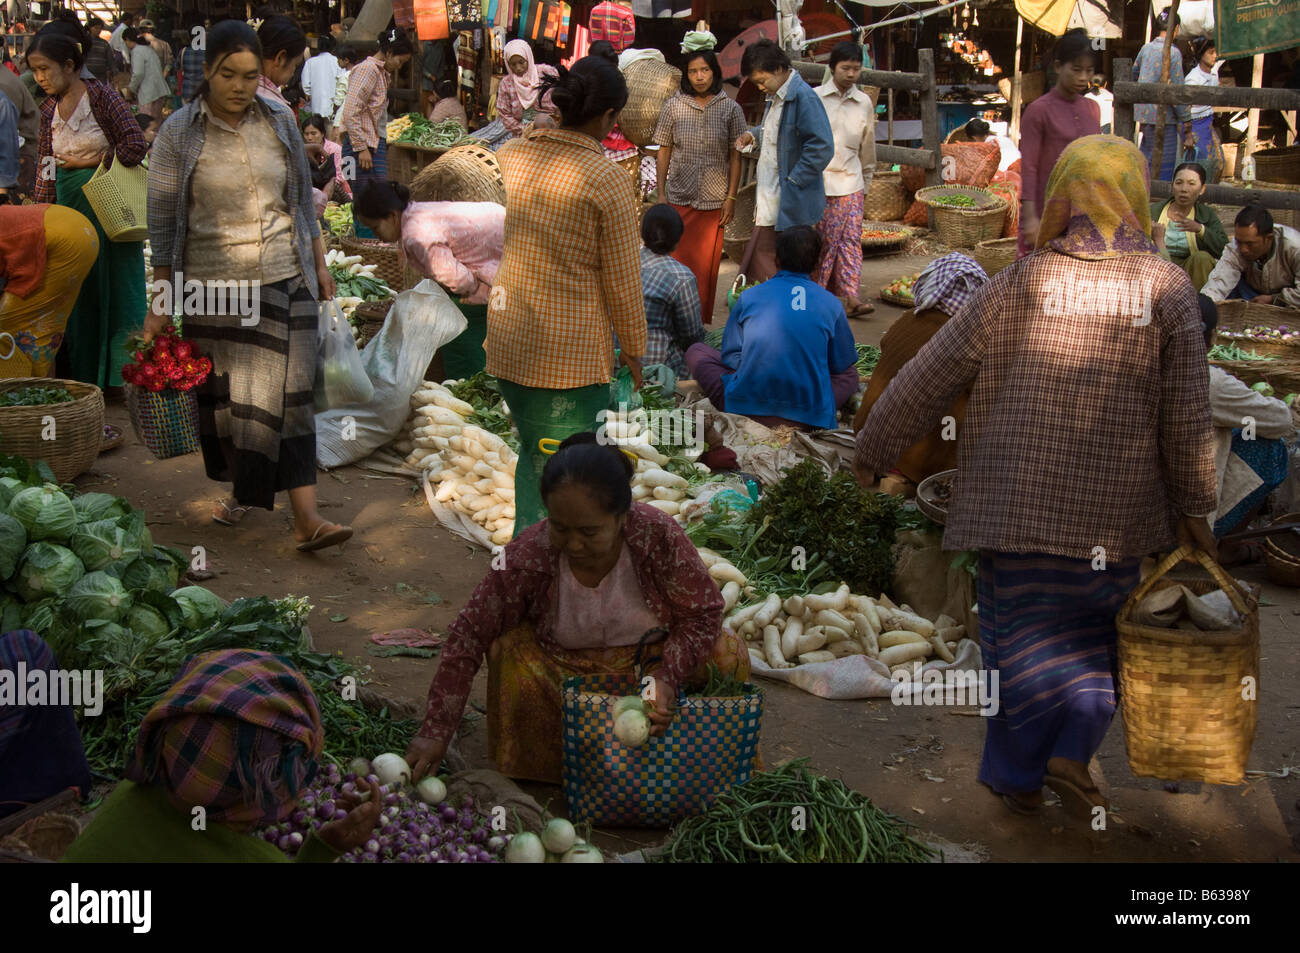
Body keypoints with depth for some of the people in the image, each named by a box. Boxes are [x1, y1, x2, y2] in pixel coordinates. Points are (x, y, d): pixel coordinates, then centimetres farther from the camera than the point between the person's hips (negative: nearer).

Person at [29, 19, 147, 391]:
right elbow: (46, 169, 11)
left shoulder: (101, 95, -9)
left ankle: (120, 373, 7)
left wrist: (92, 160, -8)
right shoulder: (49, 109, 9)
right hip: (69, 204, 6)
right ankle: (80, 372, 16)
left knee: (112, 287, 0)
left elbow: (135, 147, -16)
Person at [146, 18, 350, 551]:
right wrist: (161, 302, -4)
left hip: (284, 281, 1)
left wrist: (319, 264, 14)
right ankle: (240, 488, 31)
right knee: (223, 393, 8)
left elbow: (303, 200, 13)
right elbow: (162, 221, -2)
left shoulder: (279, 121, 3)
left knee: (287, 394, -2)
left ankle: (306, 518, -4)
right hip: (214, 284, -1)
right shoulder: (180, 133, -5)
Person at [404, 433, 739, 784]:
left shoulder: (657, 534, -25)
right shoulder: (528, 556, -24)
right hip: (563, 671, 0)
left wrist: (666, 677, -33)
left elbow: (703, 615, -16)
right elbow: (468, 635, -19)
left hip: (652, 661, 0)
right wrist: (436, 731, -24)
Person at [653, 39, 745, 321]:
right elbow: (663, 153, 5)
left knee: (706, 265, 5)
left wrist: (731, 197, -3)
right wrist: (660, 194, 0)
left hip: (714, 200, 0)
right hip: (679, 197, 0)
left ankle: (701, 323, 16)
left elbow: (735, 157, 2)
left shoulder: (730, 108, 1)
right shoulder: (674, 106, 2)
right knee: (677, 261, 0)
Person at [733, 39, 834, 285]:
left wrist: (793, 180, -20)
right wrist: (752, 136, 13)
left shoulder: (803, 97, -17)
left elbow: (821, 148, -22)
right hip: (769, 204, 9)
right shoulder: (775, 97, 14)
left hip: (790, 207, -9)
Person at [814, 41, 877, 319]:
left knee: (851, 238, -4)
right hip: (818, 181, -2)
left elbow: (867, 147, 17)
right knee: (824, 239, -1)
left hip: (851, 182, 2)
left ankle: (850, 296, -6)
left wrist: (866, 183, 19)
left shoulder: (864, 103, 8)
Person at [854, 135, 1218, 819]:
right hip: (1114, 507, 0)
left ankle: (1018, 776, 22)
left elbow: (928, 379, 0)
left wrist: (870, 453, 11)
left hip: (1018, 499, 0)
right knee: (1096, 627, 22)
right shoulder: (1166, 288, -5)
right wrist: (1194, 506, 5)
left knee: (1026, 632, 13)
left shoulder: (1017, 285, -3)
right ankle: (1071, 751, 7)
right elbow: (1188, 412, -5)